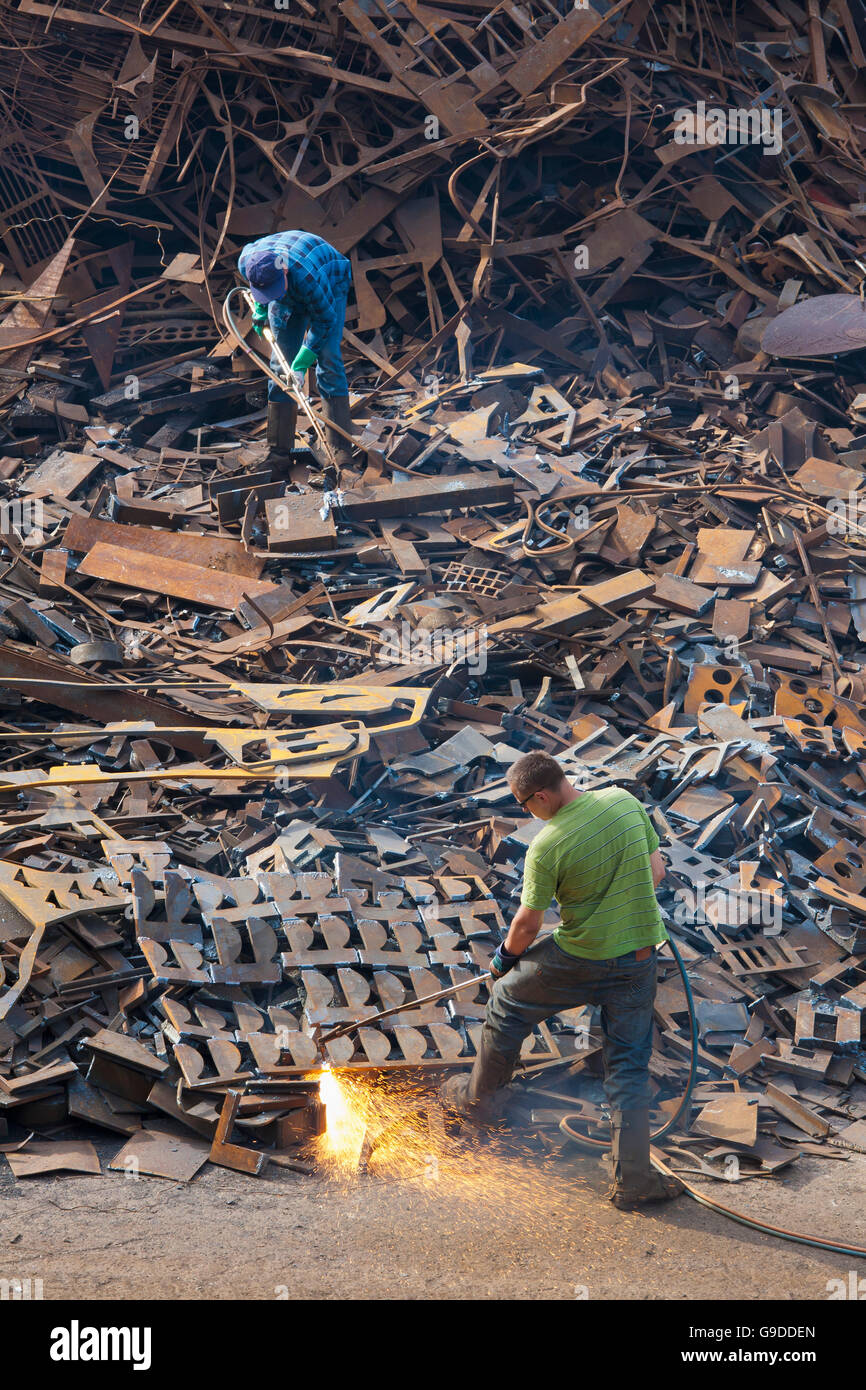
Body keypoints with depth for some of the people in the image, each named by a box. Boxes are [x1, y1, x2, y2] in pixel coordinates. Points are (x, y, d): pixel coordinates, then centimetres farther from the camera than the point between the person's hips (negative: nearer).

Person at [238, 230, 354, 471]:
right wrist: (261, 310, 3)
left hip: (329, 288, -5)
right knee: (280, 364, -2)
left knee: (327, 361, -17)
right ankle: (279, 449, 3)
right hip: (290, 298, 5)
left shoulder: (306, 275, -44)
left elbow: (324, 319, -30)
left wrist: (301, 364, -31)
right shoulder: (246, 262, -29)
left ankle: (342, 450, -17)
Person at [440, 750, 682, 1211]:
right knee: (629, 1065, 13)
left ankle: (480, 1096, 41)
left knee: (508, 1001, 22)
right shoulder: (625, 800, -5)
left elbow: (527, 923, -9)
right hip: (640, 955, 4)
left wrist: (504, 958, 10)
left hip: (581, 960, -4)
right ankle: (632, 1179, 9)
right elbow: (656, 871, 5)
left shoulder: (547, 846, -19)